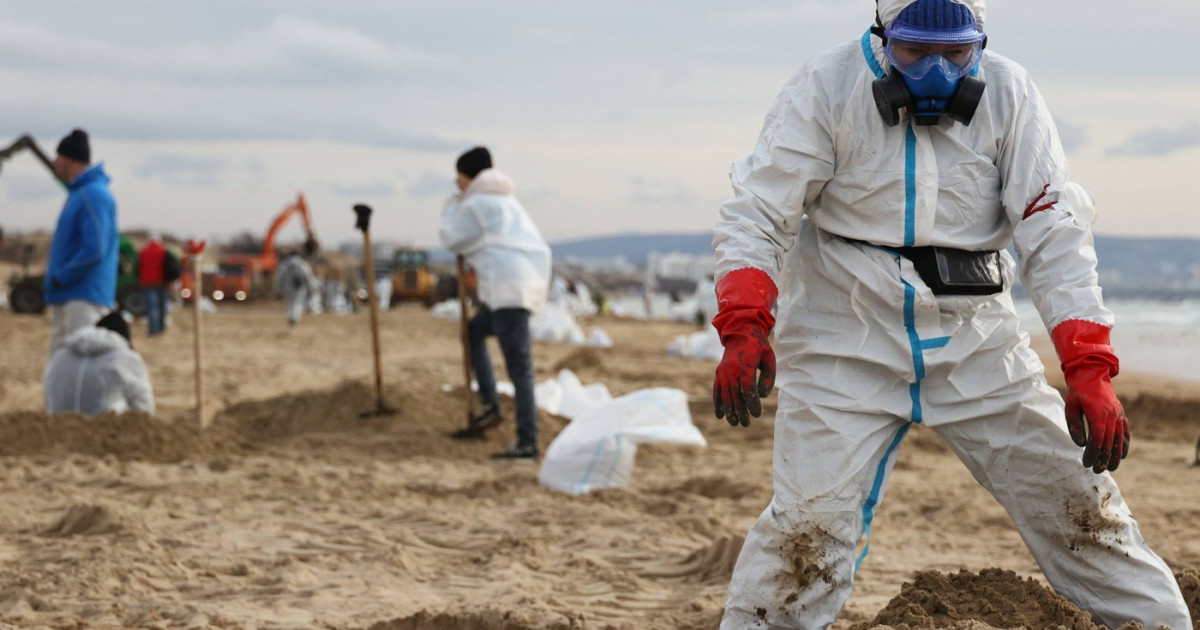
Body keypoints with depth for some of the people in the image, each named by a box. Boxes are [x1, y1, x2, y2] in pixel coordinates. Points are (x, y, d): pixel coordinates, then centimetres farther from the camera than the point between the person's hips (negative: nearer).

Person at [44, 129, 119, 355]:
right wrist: (54, 278, 12)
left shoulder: (93, 195, -15)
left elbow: (94, 250, -23)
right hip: (64, 299, 10)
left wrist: (59, 278, -15)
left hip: (84, 298, -10)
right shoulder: (77, 193, 17)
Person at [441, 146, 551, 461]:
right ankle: (490, 405, 18)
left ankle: (527, 444, -13)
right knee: (473, 332, 26)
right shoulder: (506, 201, 26)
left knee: (519, 367, -11)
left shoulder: (477, 203, -3)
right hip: (531, 279, 11)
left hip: (508, 287, -11)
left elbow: (453, 239, 2)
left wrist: (452, 208, 16)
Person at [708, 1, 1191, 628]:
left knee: (1078, 505, 6)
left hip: (975, 347, 2)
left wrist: (1087, 368, -18)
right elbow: (757, 213, -12)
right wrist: (744, 330, -28)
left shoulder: (1007, 95, -4)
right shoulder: (828, 88, -10)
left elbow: (1054, 235, -7)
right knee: (809, 528, -15)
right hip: (846, 349, -2)